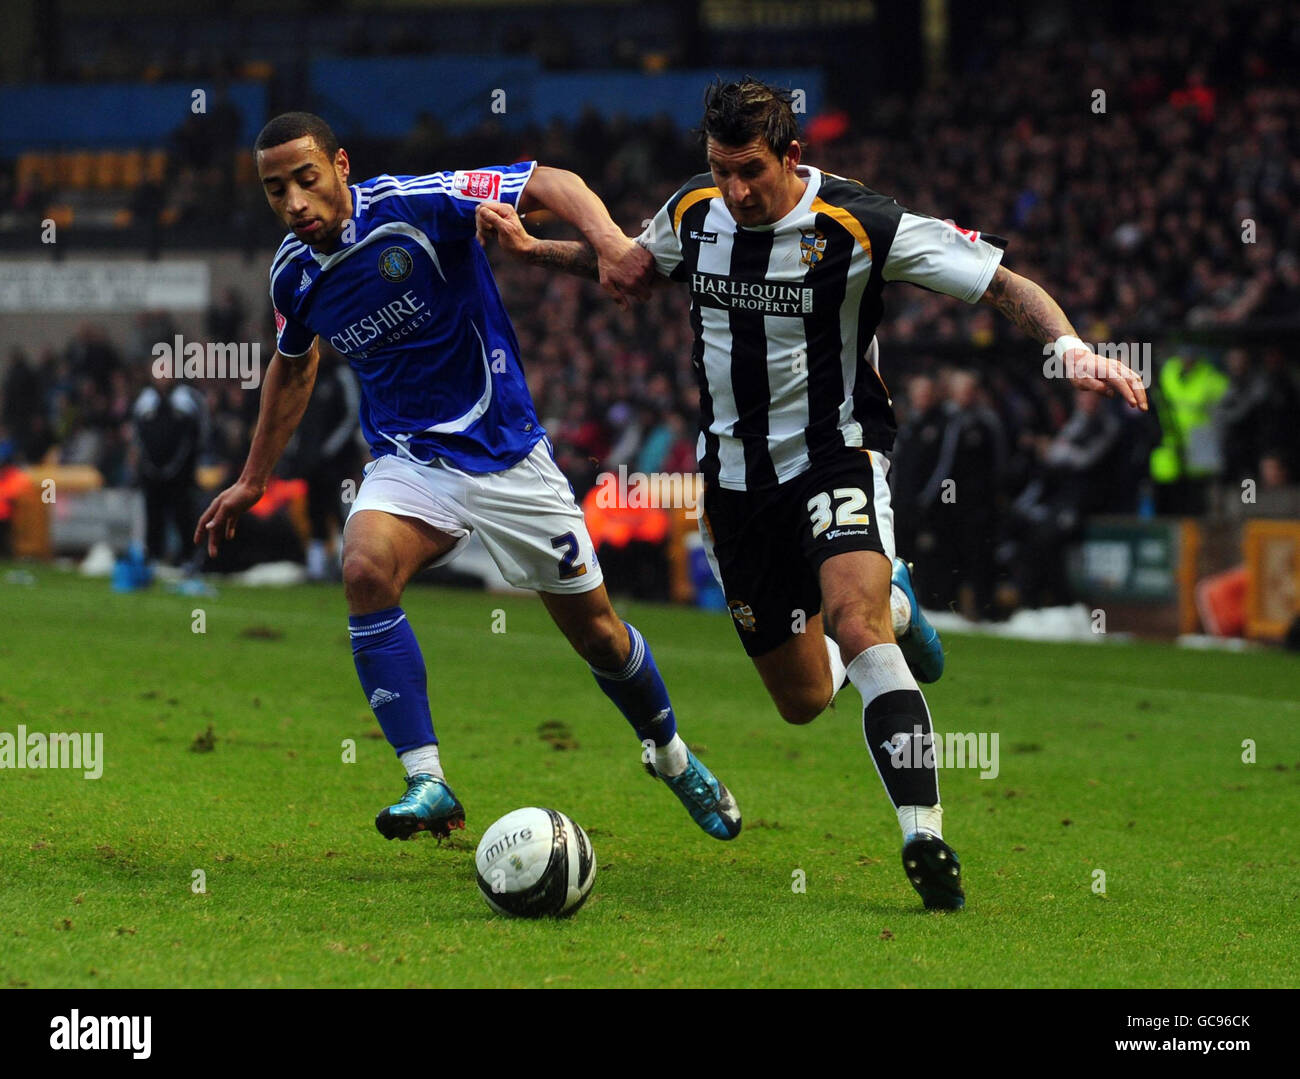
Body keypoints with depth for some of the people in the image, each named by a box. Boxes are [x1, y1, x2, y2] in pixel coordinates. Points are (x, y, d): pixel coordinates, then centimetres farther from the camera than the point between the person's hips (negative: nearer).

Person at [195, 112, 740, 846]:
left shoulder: (413, 206, -18)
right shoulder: (294, 274, -1)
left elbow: (548, 184, -18)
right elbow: (294, 364, 19)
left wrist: (611, 243, -37)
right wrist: (254, 479, 24)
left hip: (505, 453, -3)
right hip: (408, 461, 3)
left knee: (595, 629, 6)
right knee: (366, 568, -29)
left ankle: (671, 755, 36)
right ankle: (426, 781, -25)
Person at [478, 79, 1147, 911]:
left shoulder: (860, 226, -18)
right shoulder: (693, 213, -2)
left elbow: (1005, 285, -16)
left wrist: (1068, 347, -32)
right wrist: (534, 248, 11)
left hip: (836, 453, -5)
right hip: (736, 473, 5)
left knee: (854, 621, -33)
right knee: (804, 701, 10)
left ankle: (926, 842, -35)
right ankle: (895, 607, 45)